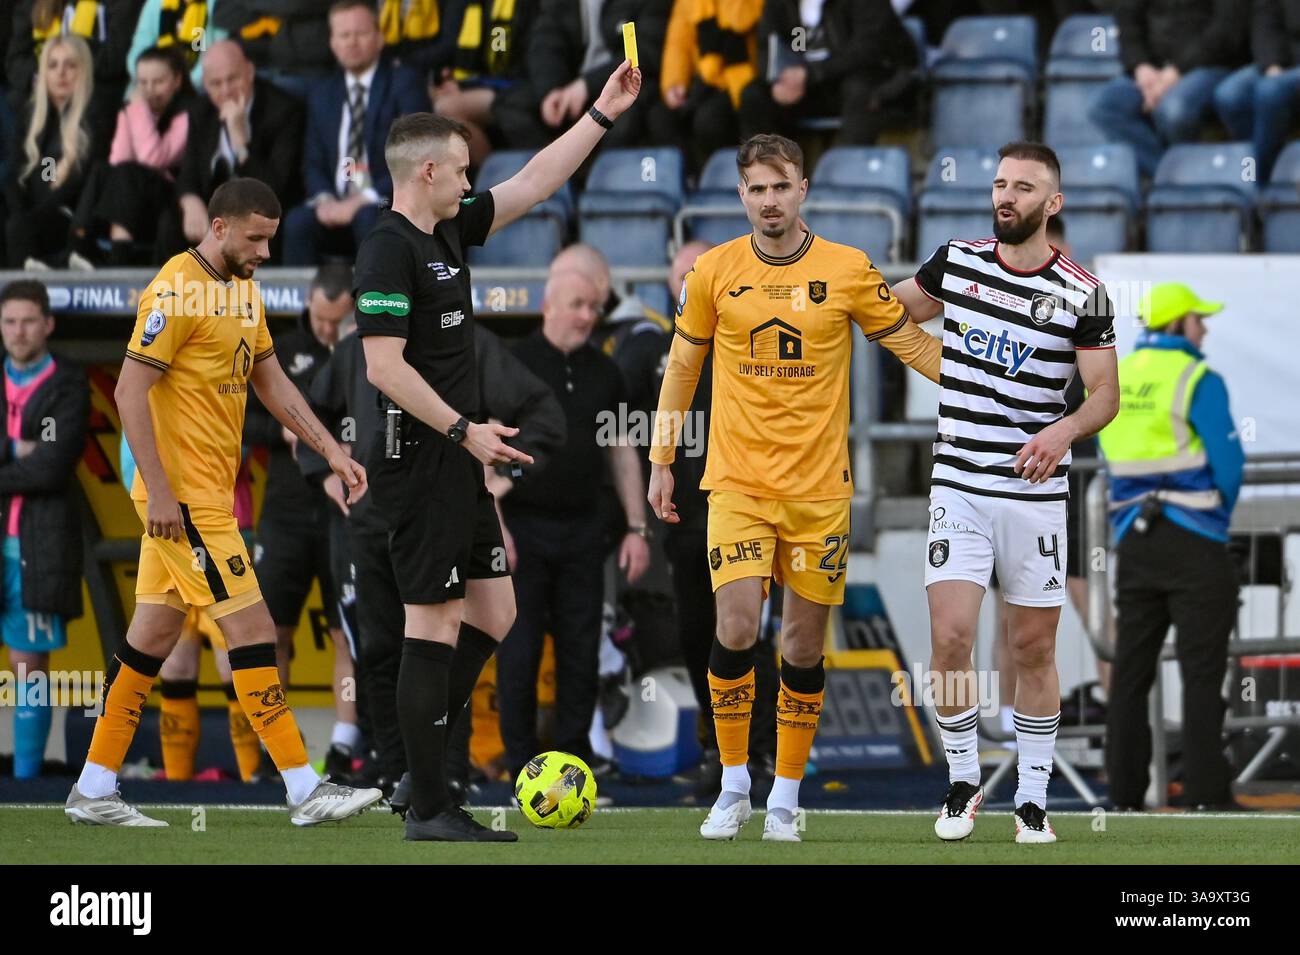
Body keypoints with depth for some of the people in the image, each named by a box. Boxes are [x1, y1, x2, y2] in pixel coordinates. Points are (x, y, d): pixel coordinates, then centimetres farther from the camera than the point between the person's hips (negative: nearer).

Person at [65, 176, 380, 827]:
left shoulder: (244, 292, 14)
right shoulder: (177, 291, -15)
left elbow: (272, 384, 22)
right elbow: (129, 392, -18)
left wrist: (331, 451, 14)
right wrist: (158, 491, -21)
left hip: (207, 493, 9)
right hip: (183, 497, -9)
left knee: (154, 636, 11)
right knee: (250, 628, -9)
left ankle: (93, 792, 16)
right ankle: (305, 792, -8)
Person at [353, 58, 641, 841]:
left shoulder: (449, 234, 13)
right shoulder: (390, 249, -14)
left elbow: (536, 183, 22)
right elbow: (384, 365, -21)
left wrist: (603, 115, 21)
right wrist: (464, 430, -22)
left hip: (459, 463, 10)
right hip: (419, 461, -10)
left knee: (493, 614, 12)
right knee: (435, 624, -6)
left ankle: (421, 751, 20)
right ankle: (429, 808, -2)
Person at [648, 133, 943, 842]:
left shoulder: (848, 271, -1)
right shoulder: (713, 272, 1)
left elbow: (911, 344, 9)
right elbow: (682, 365, 12)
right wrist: (661, 461, 11)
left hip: (819, 486, 0)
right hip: (737, 482, 0)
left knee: (805, 644, 3)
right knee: (736, 629, -14)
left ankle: (785, 798, 15)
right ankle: (733, 787, 1)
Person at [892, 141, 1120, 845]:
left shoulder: (1082, 295, -4)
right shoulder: (956, 262, 4)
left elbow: (1105, 393, -4)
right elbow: (896, 309, 23)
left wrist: (1067, 429, -22)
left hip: (1034, 490, -1)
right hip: (959, 487, 1)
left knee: (1034, 649, 4)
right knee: (950, 635, -11)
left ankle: (1033, 800, 16)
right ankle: (962, 782, 7)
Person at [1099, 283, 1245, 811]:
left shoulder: (1115, 379, 9)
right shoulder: (1198, 380, -12)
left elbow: (1116, 461, 13)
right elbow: (1227, 462, -11)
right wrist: (1218, 516, 7)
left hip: (1134, 538, 6)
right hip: (1195, 544, -6)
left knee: (1131, 670, 8)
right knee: (1202, 671, -5)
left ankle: (1125, 792, 7)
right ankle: (1207, 794, -8)